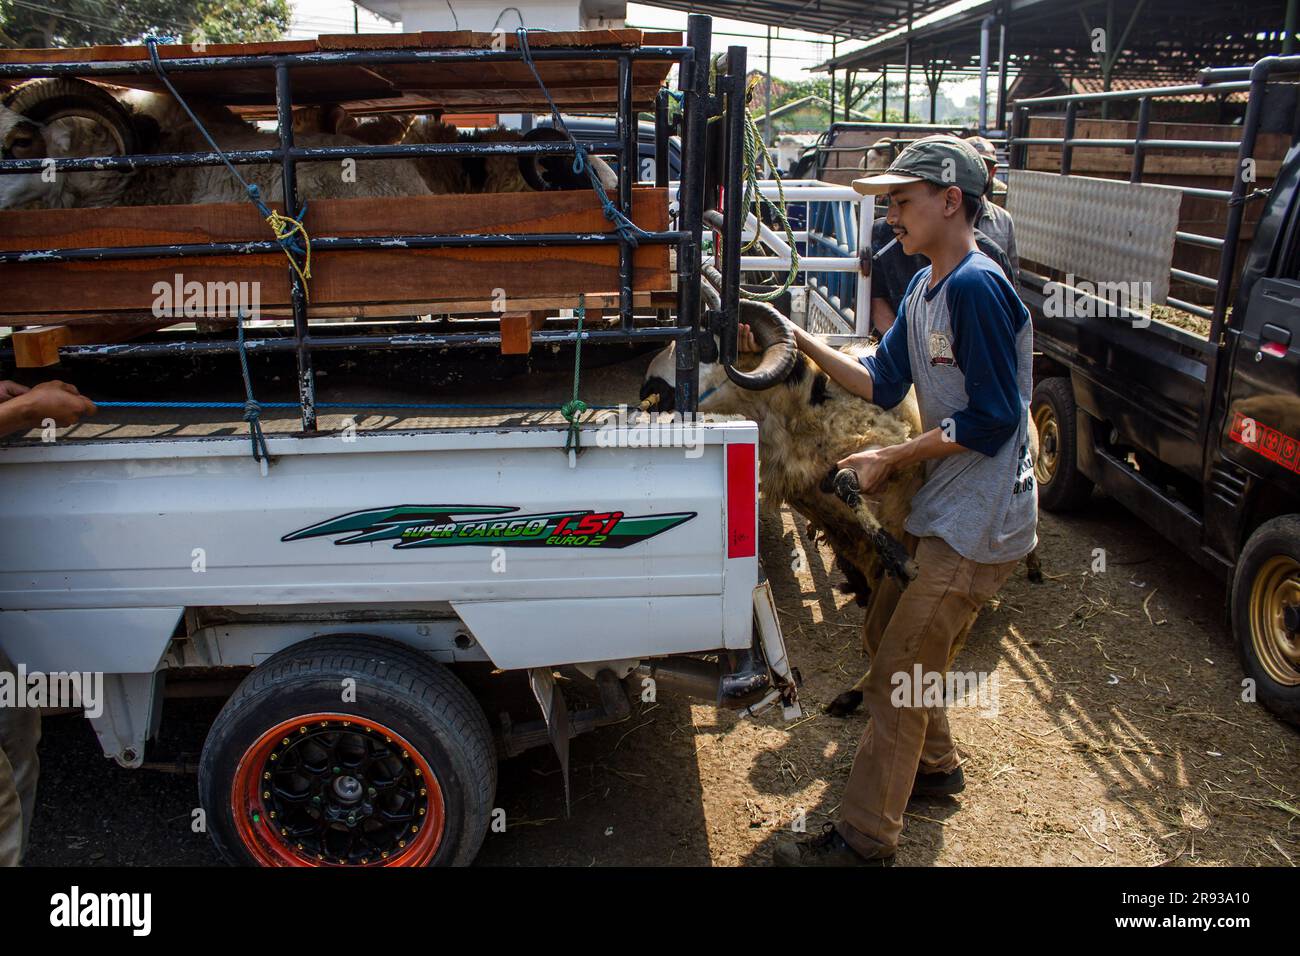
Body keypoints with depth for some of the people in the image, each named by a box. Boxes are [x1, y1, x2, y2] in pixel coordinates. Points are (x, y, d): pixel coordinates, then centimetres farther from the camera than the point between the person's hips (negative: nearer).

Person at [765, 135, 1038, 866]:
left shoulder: (978, 287, -21)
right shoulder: (925, 289, 9)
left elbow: (991, 420, -23)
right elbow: (884, 384, 11)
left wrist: (888, 459, -17)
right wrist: (801, 341, 1)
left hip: (978, 527, -10)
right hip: (941, 511, 10)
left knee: (899, 673, -4)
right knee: (892, 639, 21)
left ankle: (865, 838, 9)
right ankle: (934, 764, 42)